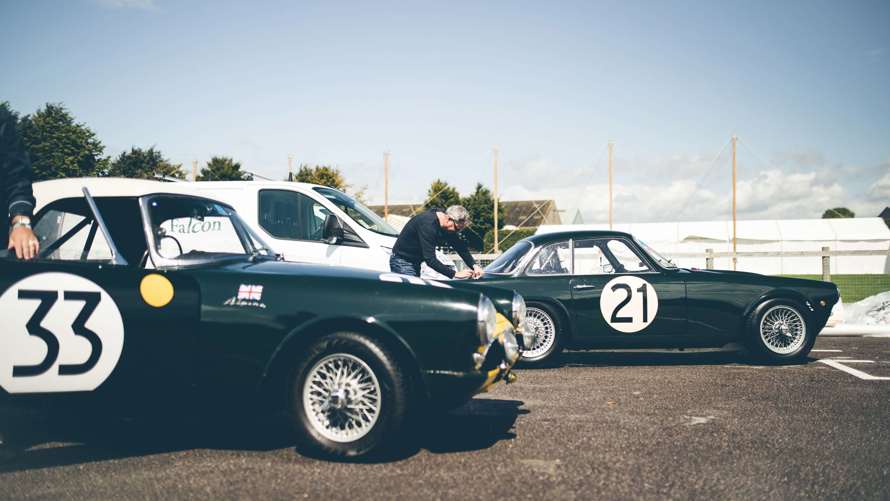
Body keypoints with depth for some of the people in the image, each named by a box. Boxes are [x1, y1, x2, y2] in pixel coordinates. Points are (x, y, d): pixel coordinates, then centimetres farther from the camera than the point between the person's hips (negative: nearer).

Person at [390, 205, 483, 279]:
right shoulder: (427, 224, -31)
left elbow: (460, 246, 6)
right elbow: (430, 259, -34)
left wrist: (474, 265, -9)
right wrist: (454, 274, -33)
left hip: (415, 263, 9)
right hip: (402, 262, -9)